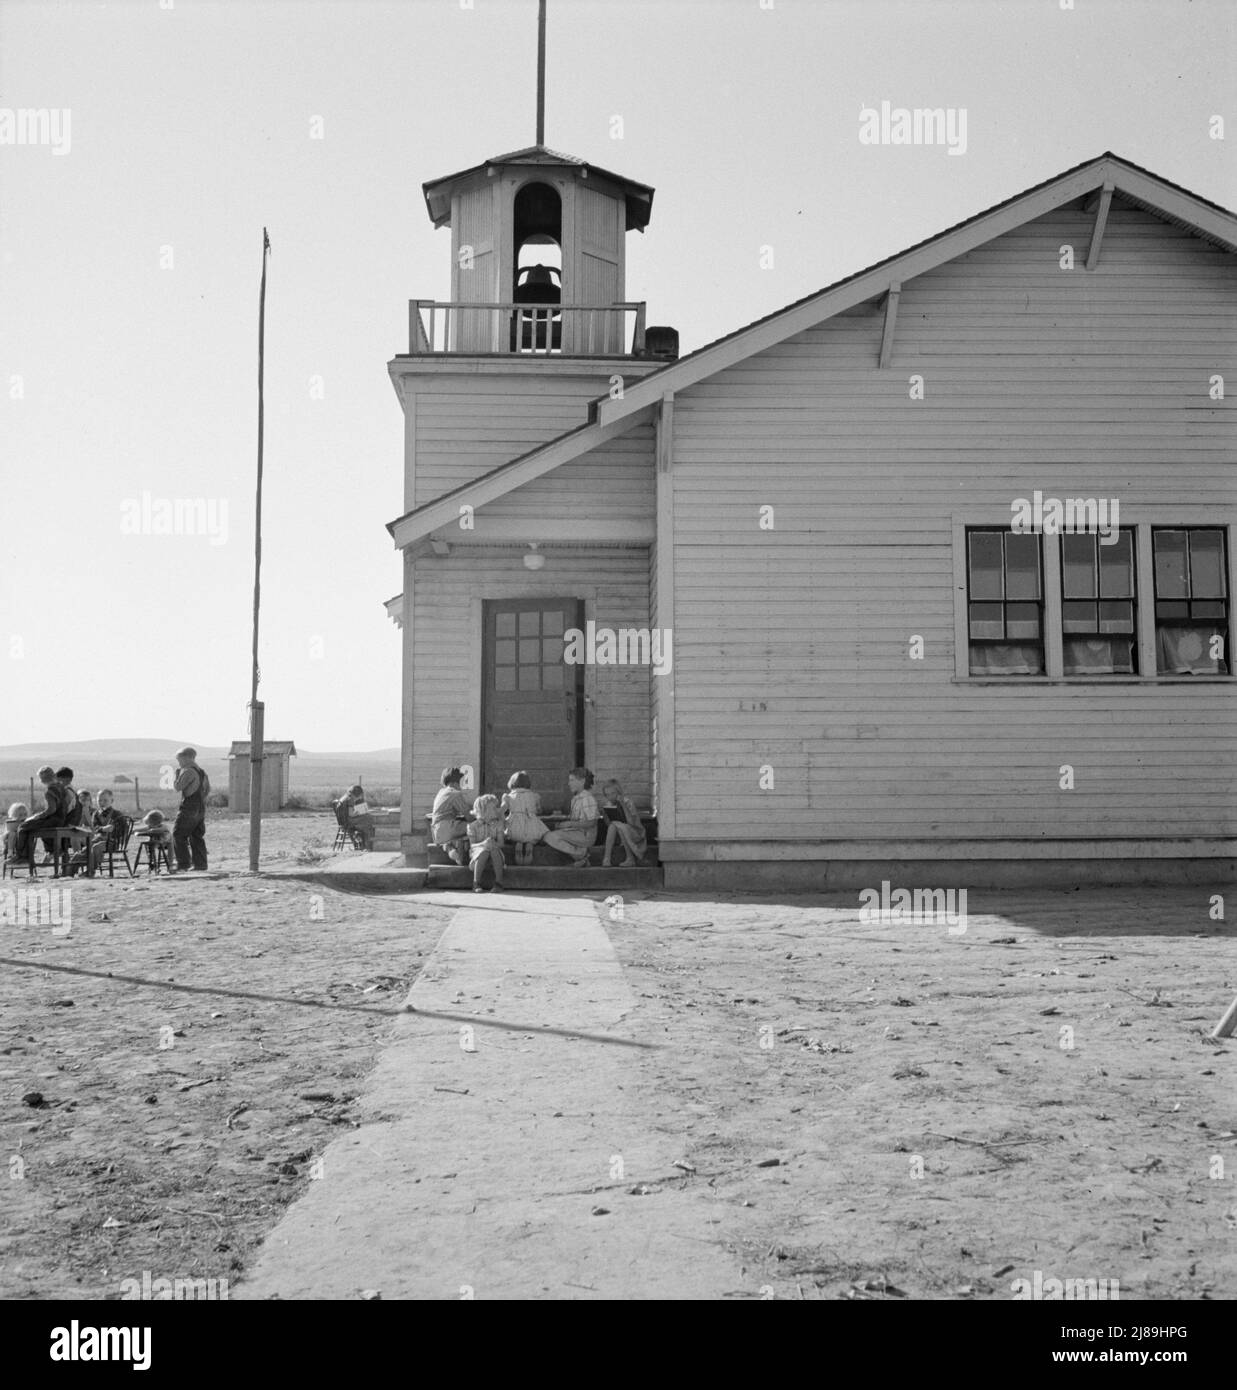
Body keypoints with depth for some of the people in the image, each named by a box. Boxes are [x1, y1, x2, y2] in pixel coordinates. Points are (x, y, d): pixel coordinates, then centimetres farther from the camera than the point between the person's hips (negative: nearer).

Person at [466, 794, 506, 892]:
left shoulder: (497, 824, 2)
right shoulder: (473, 826, -3)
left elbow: (501, 843, -6)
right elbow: (472, 845, -10)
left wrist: (494, 844, -31)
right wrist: (483, 844, -33)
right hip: (477, 852, -2)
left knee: (495, 850, -35)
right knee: (484, 852, -37)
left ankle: (498, 883, -32)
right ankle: (476, 884, -30)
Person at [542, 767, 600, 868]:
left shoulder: (587, 798, -15)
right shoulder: (575, 797, 15)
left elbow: (591, 823, -19)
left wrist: (569, 824, -17)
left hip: (586, 836, -10)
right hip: (576, 832, 10)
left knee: (550, 838, -18)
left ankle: (581, 853, -9)